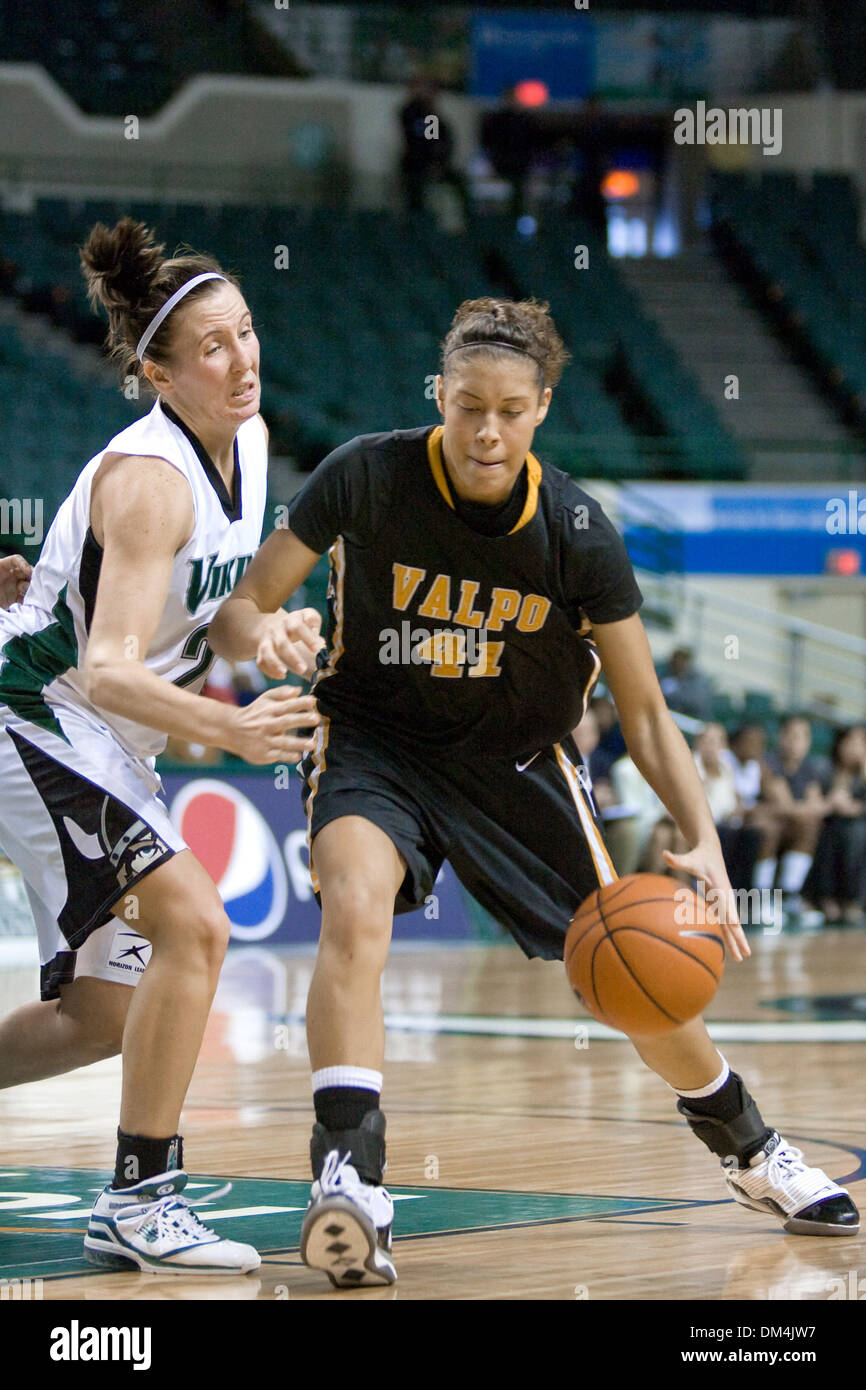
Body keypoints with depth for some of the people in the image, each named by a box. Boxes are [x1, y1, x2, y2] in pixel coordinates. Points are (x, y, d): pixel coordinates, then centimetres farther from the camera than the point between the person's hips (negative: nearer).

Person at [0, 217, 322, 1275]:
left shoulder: (247, 440, 1)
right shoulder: (147, 478, -24)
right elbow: (106, 670, -33)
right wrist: (227, 729, -46)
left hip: (110, 749, 9)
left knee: (105, 1015, 13)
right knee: (194, 921, -25)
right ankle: (139, 1202, -20)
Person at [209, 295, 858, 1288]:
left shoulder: (578, 534, -16)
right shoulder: (365, 478, -19)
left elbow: (644, 714, -8)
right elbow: (238, 611, -12)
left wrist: (704, 842, -22)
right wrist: (262, 634, -37)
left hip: (514, 760, 2)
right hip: (373, 742, -2)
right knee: (356, 907, -33)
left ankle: (749, 1149, 31)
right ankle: (347, 1177, -37)